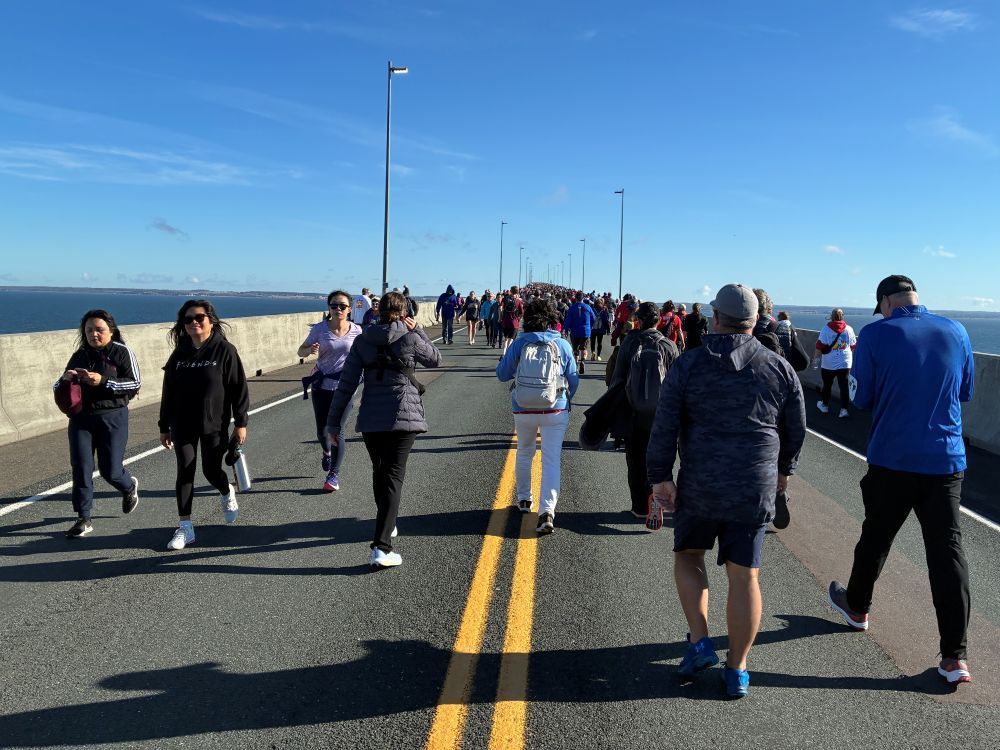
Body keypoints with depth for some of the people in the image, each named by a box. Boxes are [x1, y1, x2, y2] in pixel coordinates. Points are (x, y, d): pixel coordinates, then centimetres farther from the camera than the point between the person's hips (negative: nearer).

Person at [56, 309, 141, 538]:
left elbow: (135, 383, -11)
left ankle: (129, 487, 36)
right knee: (80, 467, -4)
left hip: (113, 417, -4)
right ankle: (84, 519, 5)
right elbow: (58, 388, 16)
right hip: (81, 418, 4)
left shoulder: (122, 352, -3)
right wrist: (65, 378, -8)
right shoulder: (79, 355, 10)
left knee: (110, 470, 1)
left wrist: (103, 381, -21)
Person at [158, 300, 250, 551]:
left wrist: (240, 422, -9)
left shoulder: (224, 350, -7)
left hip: (214, 425, -3)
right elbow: (168, 392, 11)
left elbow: (238, 388, -7)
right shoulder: (179, 354, 5)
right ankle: (185, 528, 10)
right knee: (184, 473, 3)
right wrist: (164, 427, 11)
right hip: (183, 426, 4)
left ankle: (227, 493, 37)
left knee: (211, 470, 2)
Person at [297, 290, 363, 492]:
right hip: (321, 386, 1)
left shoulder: (356, 331, -5)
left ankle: (334, 475, 8)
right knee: (321, 432, 11)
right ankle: (327, 452, 47)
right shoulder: (320, 329, -6)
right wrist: (310, 350, -24)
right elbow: (301, 351, -3)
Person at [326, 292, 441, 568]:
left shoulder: (362, 341, 3)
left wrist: (333, 422, 5)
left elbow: (346, 383, 1)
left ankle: (386, 525, 43)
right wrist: (417, 330, 16)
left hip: (370, 419, 4)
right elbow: (435, 359, 14)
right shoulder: (410, 338, -5)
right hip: (403, 417, -3)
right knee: (393, 477, -6)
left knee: (380, 472, 22)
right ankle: (381, 548, -16)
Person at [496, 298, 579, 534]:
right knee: (552, 460, -1)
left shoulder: (519, 344, -5)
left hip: (523, 411, 1)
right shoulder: (563, 345, -4)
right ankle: (547, 511, -15)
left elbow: (502, 374, 2)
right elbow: (574, 381, 1)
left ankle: (524, 499, 37)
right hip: (556, 411, -1)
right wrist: (567, 400, 20)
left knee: (524, 453, 23)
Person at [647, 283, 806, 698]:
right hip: (755, 491, 2)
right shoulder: (779, 368, 1)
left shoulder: (688, 365, -5)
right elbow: (796, 428, 11)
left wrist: (660, 477, -2)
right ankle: (736, 670, 16)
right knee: (744, 575, 7)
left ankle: (699, 641, 12)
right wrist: (784, 467, 27)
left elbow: (665, 426, -9)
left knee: (688, 555, 20)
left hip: (699, 487, -1)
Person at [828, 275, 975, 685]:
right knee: (948, 548, 3)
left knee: (875, 537, 16)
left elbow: (862, 398, -4)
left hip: (892, 460, -2)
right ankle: (955, 655, 3)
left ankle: (857, 607, 38)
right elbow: (965, 392, 13)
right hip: (946, 460, 2)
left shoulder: (876, 334, -10)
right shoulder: (956, 332, 2)